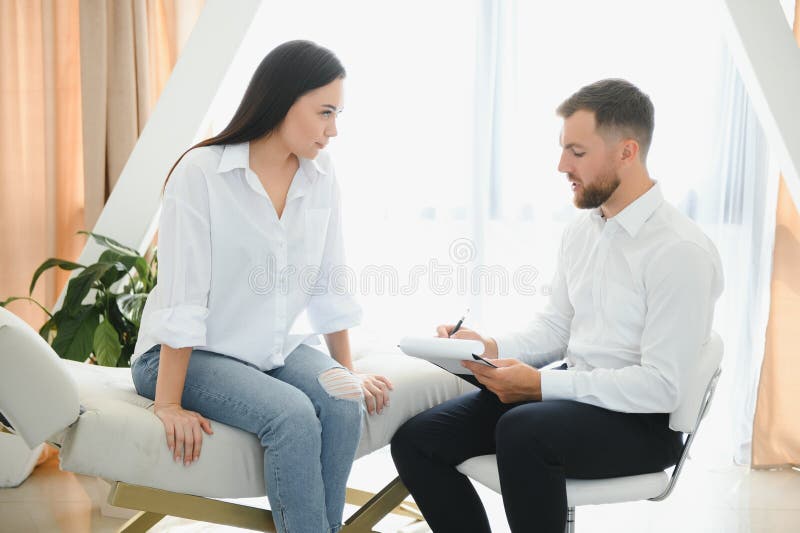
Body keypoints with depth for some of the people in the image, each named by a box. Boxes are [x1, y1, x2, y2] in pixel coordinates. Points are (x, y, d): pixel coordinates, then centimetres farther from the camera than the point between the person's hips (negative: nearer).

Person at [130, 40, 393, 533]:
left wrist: (348, 372, 9)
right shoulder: (201, 173, -16)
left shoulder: (321, 177, -1)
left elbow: (330, 287, 7)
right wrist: (169, 405, -18)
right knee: (292, 415, -29)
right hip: (190, 356, -5)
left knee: (342, 404, -24)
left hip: (276, 349, 5)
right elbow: (182, 298, -18)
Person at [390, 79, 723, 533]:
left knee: (522, 431, -37)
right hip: (571, 391, 7)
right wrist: (492, 348, -4)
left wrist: (540, 384, -22)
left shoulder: (681, 251, -17)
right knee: (416, 442, -8)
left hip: (642, 422, -7)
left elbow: (661, 386, -21)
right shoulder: (581, 230, 9)